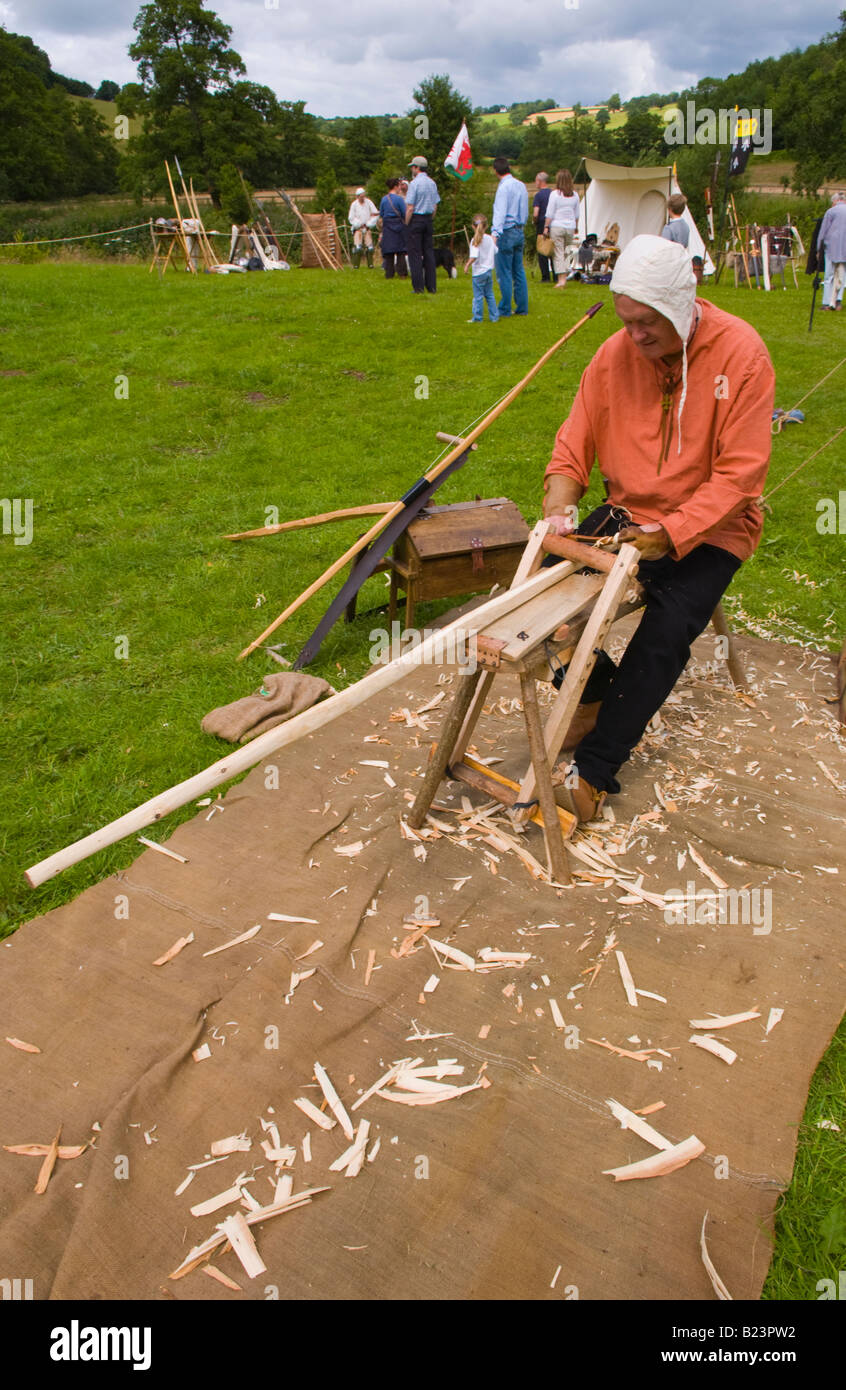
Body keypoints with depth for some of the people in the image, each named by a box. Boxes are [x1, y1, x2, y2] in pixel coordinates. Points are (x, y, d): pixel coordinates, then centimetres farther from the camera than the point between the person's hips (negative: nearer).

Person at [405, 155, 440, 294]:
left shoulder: (414, 183, -11)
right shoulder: (432, 183, 9)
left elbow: (410, 207, -15)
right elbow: (435, 205, 12)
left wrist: (407, 223, -6)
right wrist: (430, 220, 19)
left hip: (416, 219, -6)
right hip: (428, 220, 6)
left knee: (415, 253, -3)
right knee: (429, 251, 9)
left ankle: (418, 287, -5)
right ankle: (431, 286, 8)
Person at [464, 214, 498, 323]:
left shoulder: (475, 240, -15)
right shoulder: (490, 238, 2)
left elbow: (474, 256, -25)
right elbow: (495, 251, 14)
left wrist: (467, 265, -16)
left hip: (479, 272, -6)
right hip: (489, 270, 6)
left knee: (478, 296, 1)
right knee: (489, 295, 14)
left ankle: (478, 317, 6)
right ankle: (494, 317, 15)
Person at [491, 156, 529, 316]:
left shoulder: (504, 187, -15)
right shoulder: (521, 185, 11)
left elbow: (500, 212, -27)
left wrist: (495, 233, -35)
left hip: (507, 232, -8)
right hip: (519, 231, 8)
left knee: (504, 273, -3)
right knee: (519, 271, 12)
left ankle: (505, 310, 0)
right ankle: (522, 307, 14)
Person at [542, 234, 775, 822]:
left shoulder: (741, 354, -16)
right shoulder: (617, 353, -4)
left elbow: (738, 474, -19)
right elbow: (575, 442, 1)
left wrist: (671, 533, -29)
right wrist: (559, 508, -18)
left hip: (709, 529, -4)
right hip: (630, 512, 5)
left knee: (666, 630, -26)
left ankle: (595, 770, -15)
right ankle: (597, 695, 12)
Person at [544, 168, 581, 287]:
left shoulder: (555, 194, -8)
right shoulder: (575, 195, 6)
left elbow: (550, 214, -9)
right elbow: (576, 214, 14)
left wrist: (546, 227, -2)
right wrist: (576, 227, 25)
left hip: (557, 226, -4)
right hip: (570, 227, 4)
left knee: (558, 253, -1)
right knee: (567, 252, 15)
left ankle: (561, 279, -7)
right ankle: (564, 276, 12)